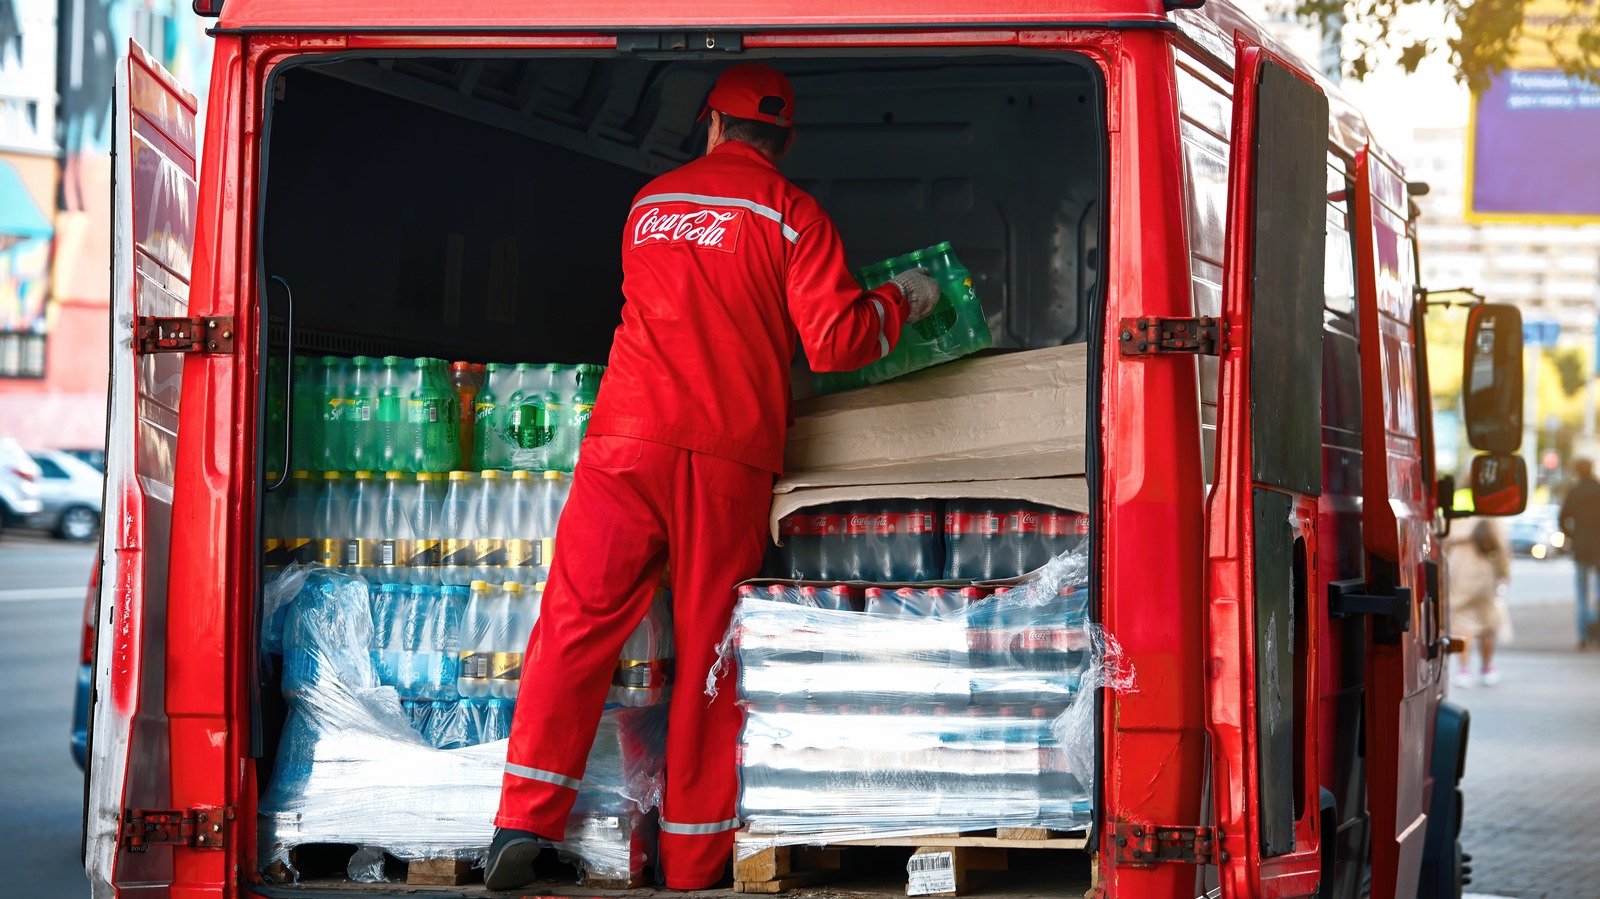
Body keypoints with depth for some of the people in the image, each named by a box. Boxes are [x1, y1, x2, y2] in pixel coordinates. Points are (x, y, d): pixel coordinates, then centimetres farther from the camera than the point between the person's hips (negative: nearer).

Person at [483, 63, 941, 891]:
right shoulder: (791, 216, 3)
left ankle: (526, 817, -9)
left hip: (629, 441, 2)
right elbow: (833, 343, -5)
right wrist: (901, 302, 13)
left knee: (579, 619, 2)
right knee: (707, 647, 3)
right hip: (730, 456, -2)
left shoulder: (648, 205, 17)